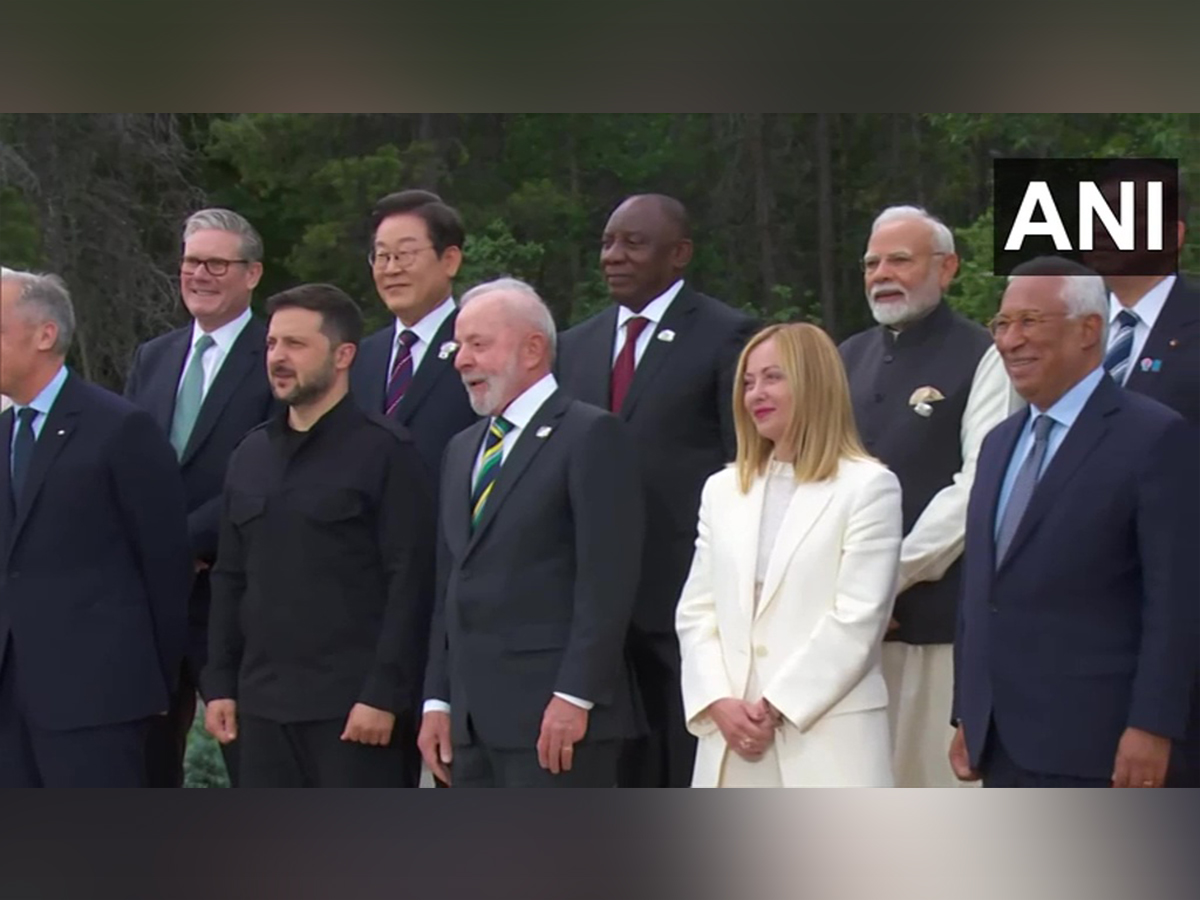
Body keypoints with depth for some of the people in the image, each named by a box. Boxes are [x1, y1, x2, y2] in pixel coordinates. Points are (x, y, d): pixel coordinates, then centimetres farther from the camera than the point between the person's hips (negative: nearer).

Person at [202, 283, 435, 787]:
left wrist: (383, 694, -15)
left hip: (354, 706, -6)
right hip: (264, 704, 6)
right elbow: (230, 579, 17)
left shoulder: (386, 452, -5)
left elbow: (410, 584, -10)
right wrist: (220, 684, 11)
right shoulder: (251, 456, 14)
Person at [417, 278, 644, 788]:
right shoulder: (462, 449, 20)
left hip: (554, 716, -8)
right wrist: (438, 700, 13)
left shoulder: (590, 435, -5)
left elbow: (607, 578, -12)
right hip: (474, 723, 8)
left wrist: (574, 697, -18)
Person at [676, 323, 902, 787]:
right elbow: (696, 611, 12)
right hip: (731, 737, 5)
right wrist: (719, 702, -5)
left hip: (826, 742, -5)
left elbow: (857, 619, -8)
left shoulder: (868, 487, -1)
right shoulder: (721, 490, 18)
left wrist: (777, 707, -12)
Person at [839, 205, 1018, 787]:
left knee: (937, 774, -5)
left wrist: (892, 577, -12)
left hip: (937, 610, -5)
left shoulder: (980, 357, -2)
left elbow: (977, 485, -11)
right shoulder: (849, 358, 18)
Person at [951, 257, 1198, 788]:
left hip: (1089, 742, -7)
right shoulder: (1000, 443, 18)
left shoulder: (1154, 437, -7)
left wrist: (1152, 726, -17)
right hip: (1001, 743, 7)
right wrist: (966, 715, 17)